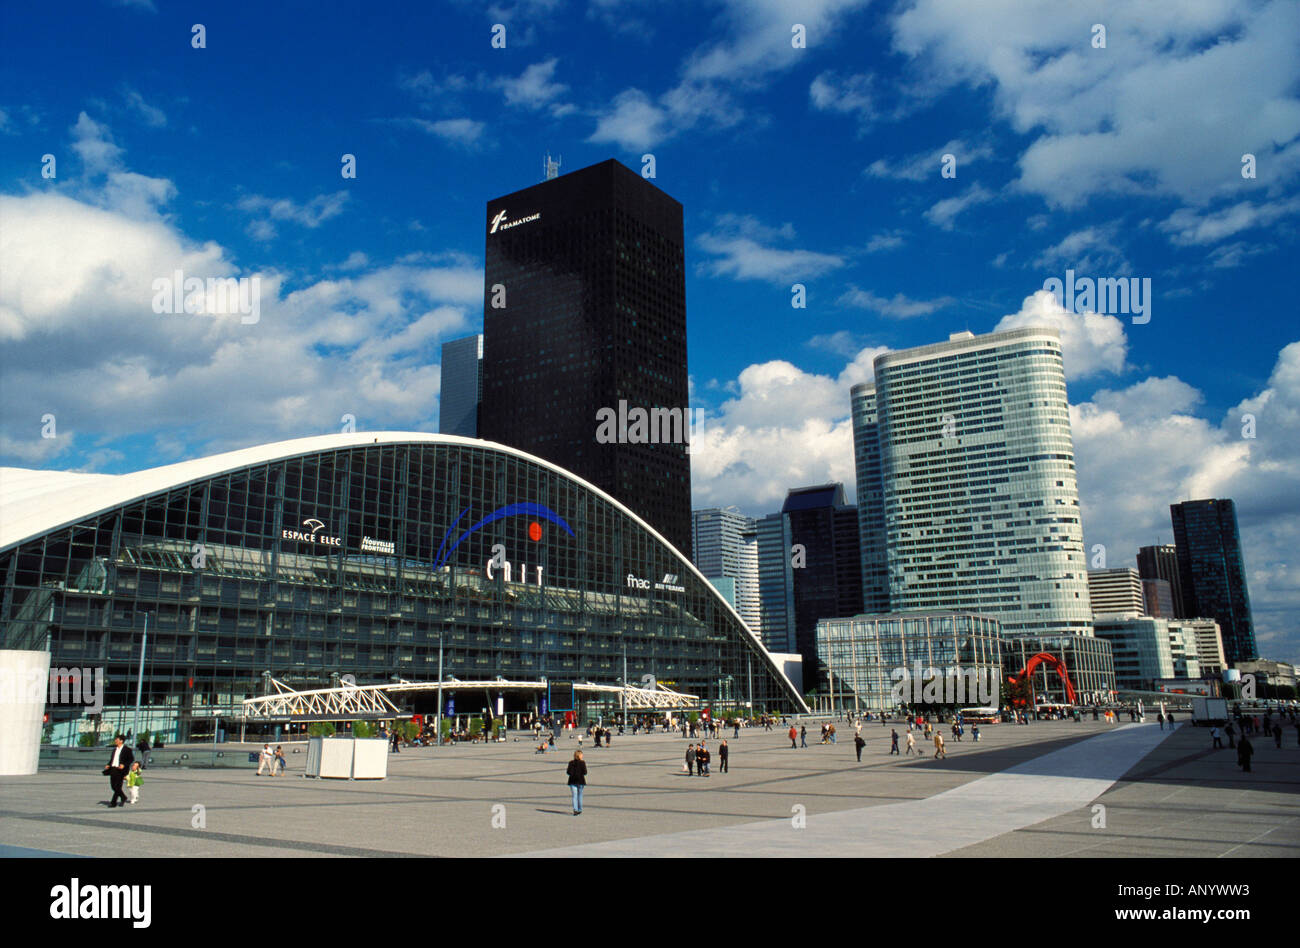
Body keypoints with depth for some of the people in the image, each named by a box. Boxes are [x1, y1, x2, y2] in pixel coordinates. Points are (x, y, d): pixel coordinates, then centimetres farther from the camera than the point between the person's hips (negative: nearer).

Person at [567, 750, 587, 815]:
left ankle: (575, 809, -14)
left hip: (572, 781, 1)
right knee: (580, 795, 14)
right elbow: (585, 773, -10)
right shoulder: (582, 763, -9)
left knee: (574, 796, 1)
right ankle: (579, 810, 21)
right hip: (580, 781, -1)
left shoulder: (571, 763, -1)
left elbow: (568, 772, -3)